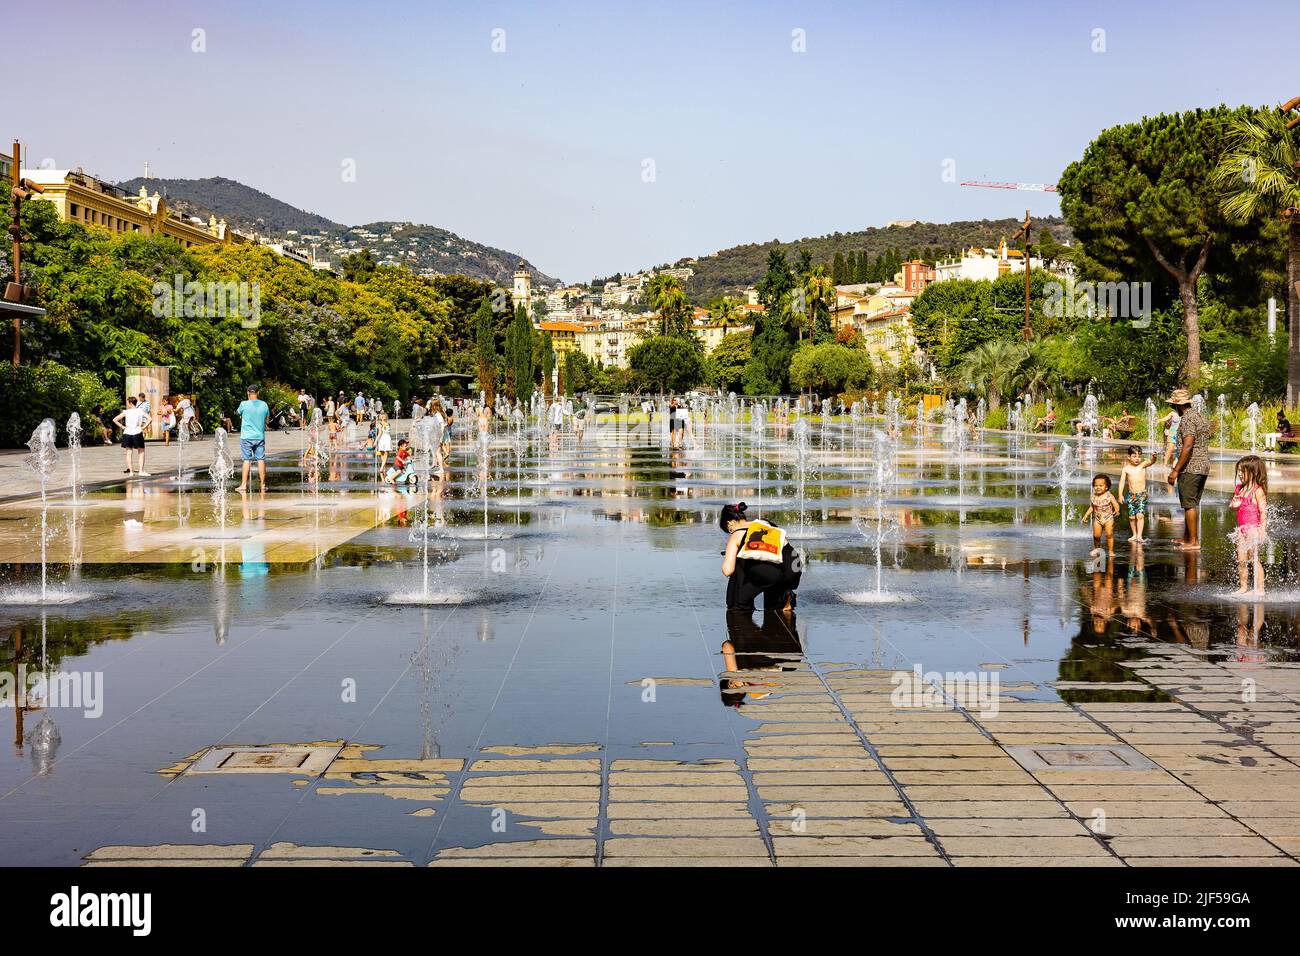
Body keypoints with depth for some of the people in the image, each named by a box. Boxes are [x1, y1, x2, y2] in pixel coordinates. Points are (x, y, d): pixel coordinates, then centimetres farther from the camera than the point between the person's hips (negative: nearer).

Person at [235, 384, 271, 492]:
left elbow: (238, 412, 10)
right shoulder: (264, 405, 1)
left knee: (247, 460, 0)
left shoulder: (244, 404, -8)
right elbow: (267, 417, 13)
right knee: (261, 460, 4)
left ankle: (244, 484, 0)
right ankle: (263, 484, 5)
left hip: (246, 437, -2)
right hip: (260, 436, 2)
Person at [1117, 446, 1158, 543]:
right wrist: (1120, 494, -8)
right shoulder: (1126, 469, 1)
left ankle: (1139, 536, -14)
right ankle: (1134, 535, 21)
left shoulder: (1143, 465, -2)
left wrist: (1153, 457, -45)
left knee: (1140, 515, -12)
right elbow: (1122, 482, 0)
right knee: (1132, 517, 7)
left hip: (1142, 495, -2)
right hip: (1131, 495, 2)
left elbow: (1151, 462, -21)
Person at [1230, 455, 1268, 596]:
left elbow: (1263, 511, -14)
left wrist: (1262, 530, -19)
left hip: (1253, 528, -7)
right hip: (1242, 528, 7)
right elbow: (1232, 505, 19)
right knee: (1241, 560, 8)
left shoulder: (1258, 491, -13)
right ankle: (1243, 587, 16)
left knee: (1254, 559, -3)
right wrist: (1234, 505, -5)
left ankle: (1259, 589, 4)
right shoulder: (1239, 488, 10)